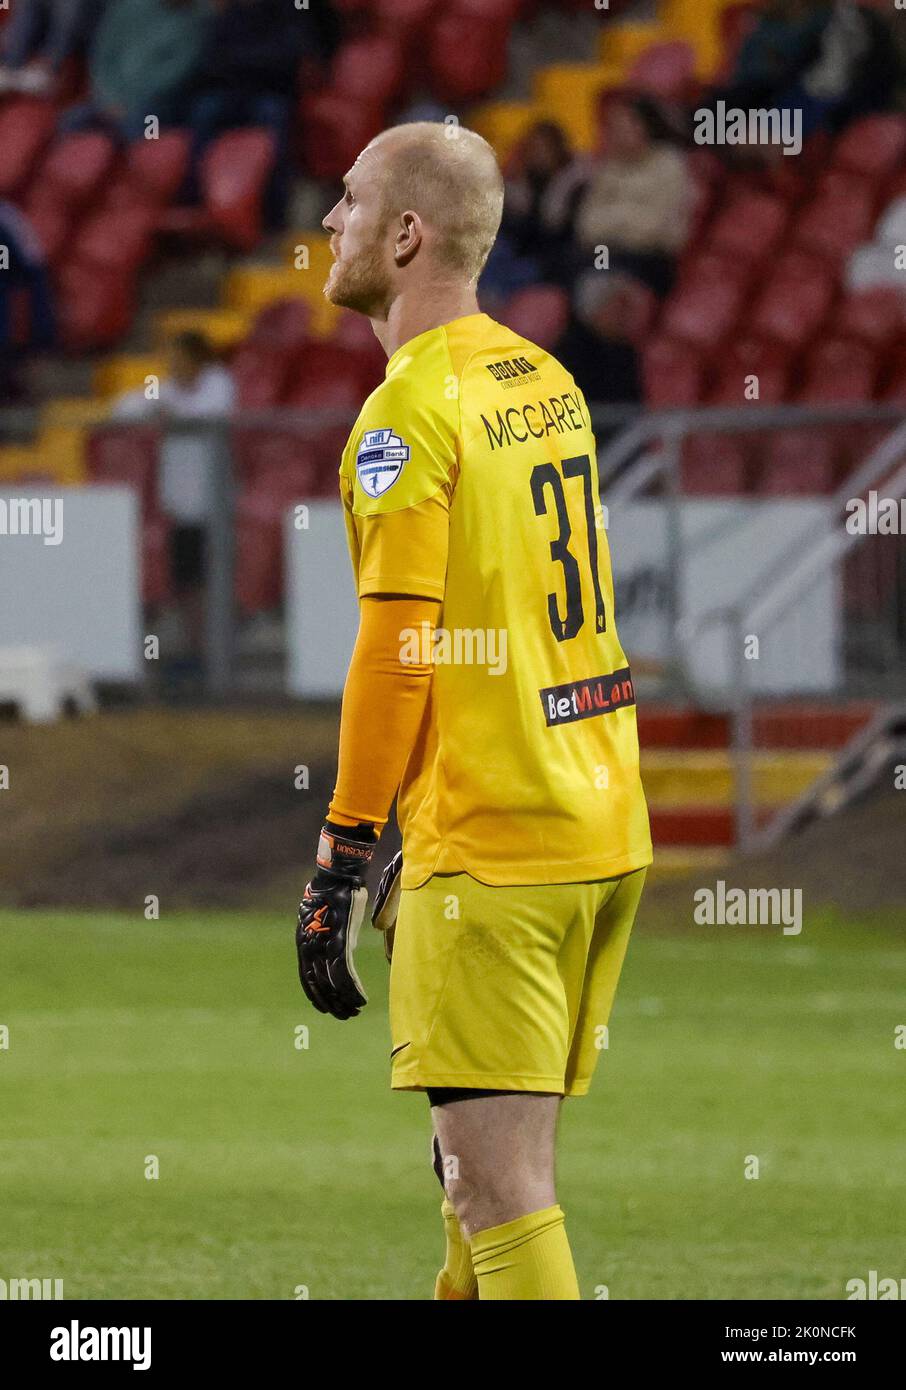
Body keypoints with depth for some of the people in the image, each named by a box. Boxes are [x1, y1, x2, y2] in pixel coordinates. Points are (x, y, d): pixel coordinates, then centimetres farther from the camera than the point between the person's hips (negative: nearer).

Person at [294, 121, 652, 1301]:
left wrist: (342, 861, -12)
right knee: (487, 1164, 16)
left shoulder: (409, 415, -12)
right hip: (608, 828, 9)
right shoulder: (546, 381, 14)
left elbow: (397, 652, -16)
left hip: (489, 851, -9)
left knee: (500, 1191, -9)